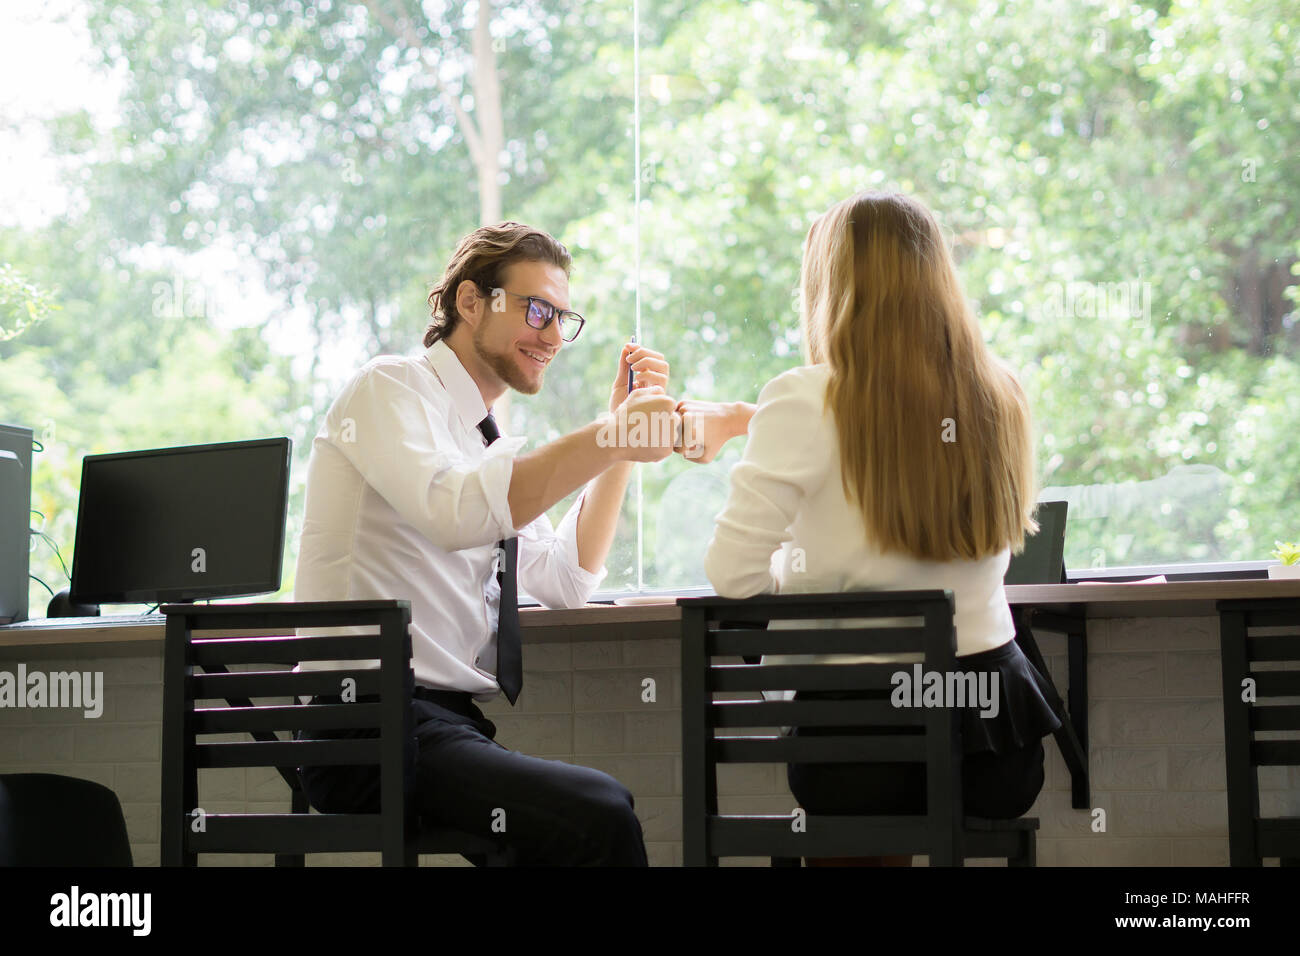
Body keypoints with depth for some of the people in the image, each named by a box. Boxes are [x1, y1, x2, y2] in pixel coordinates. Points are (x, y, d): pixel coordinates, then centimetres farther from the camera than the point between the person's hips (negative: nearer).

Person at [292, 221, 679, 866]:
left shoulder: (483, 442, 22)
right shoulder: (389, 389, -3)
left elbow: (567, 582, 20)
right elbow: (457, 513, -23)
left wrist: (624, 434, 13)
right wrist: (608, 440, -26)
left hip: (449, 725, 9)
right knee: (595, 814, -26)